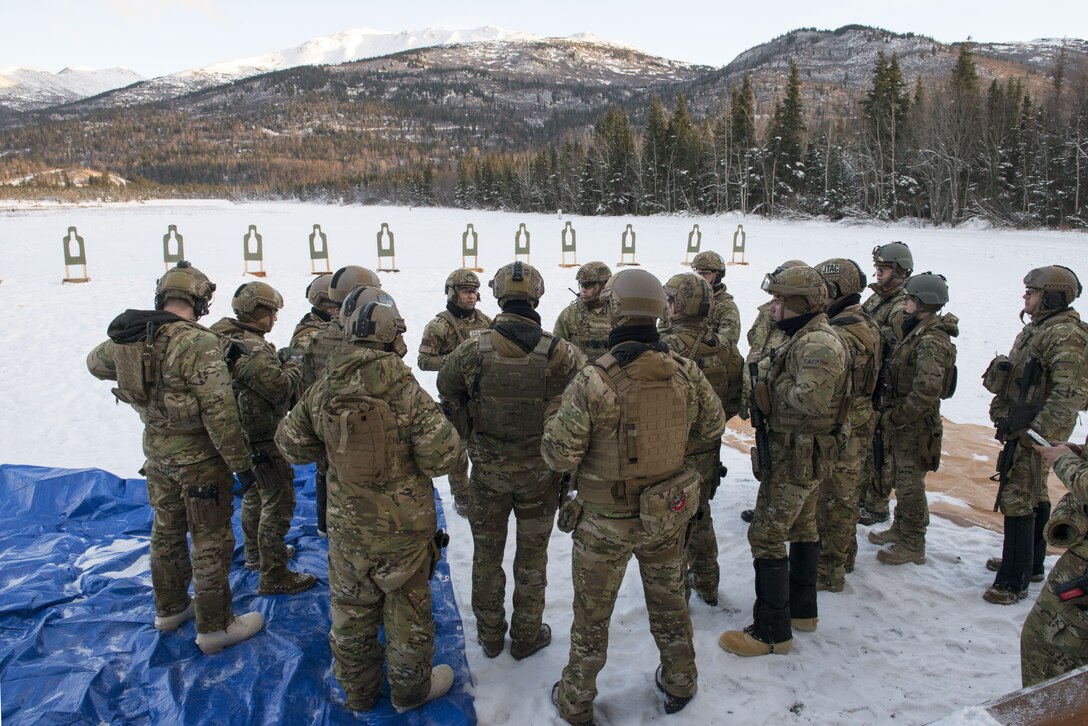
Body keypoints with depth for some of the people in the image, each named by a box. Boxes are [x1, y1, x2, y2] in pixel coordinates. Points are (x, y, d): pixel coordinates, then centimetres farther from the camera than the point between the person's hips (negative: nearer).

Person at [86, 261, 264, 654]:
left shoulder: (130, 340, -3)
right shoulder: (199, 344, -26)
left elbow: (96, 362, 19)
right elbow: (219, 411, -27)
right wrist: (241, 463, -18)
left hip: (157, 452, 7)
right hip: (199, 458, -7)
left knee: (167, 531, 23)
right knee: (211, 541, 6)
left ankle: (170, 608, 41)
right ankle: (215, 627, 17)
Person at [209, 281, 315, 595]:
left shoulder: (229, 338, 6)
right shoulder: (253, 350, -26)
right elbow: (281, 389, -26)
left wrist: (280, 364, 1)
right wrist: (293, 365, -9)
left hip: (245, 436, 11)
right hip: (264, 439, -11)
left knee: (255, 495, 25)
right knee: (278, 502, -3)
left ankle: (256, 553, 43)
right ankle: (273, 576, 3)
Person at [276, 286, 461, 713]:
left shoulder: (322, 390, -9)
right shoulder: (405, 390, -23)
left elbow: (292, 444, 4)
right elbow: (441, 457, -22)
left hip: (346, 523, 4)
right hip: (402, 525, -4)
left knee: (351, 608, 21)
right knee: (406, 607, 17)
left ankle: (358, 693, 40)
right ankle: (410, 689, 37)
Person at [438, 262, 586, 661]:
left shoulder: (473, 349, -15)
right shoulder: (559, 352, -17)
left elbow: (447, 392, 2)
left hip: (487, 470, 1)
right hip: (541, 471, 0)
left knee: (487, 554, 20)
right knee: (532, 557, 18)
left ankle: (490, 635, 35)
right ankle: (526, 635, 33)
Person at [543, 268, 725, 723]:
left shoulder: (593, 382, -25)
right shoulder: (685, 372, -10)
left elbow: (559, 455, -21)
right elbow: (711, 431, 4)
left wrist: (556, 422, -1)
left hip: (606, 521, -4)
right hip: (668, 514, 4)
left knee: (592, 614, 17)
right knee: (669, 601, 27)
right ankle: (680, 684, 46)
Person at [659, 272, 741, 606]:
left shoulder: (667, 346, -23)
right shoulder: (725, 347, -2)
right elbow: (737, 397, 5)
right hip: (708, 450, 7)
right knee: (699, 517, 25)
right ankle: (706, 584, 40)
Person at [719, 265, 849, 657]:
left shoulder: (819, 344, -21)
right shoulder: (805, 338, 12)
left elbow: (811, 400, -32)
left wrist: (772, 386, -17)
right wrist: (770, 377, -3)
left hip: (796, 456, -11)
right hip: (803, 454, 11)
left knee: (767, 536, -6)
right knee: (802, 528, 20)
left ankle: (772, 631, 3)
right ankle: (802, 610, 35)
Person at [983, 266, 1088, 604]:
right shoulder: (1037, 328, 11)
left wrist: (1036, 432, -24)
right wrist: (1005, 416, 11)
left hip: (1036, 435, -10)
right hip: (1021, 429, 10)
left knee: (1017, 501, -6)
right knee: (1034, 497, 20)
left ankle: (1014, 582, 3)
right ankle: (1030, 563, 35)